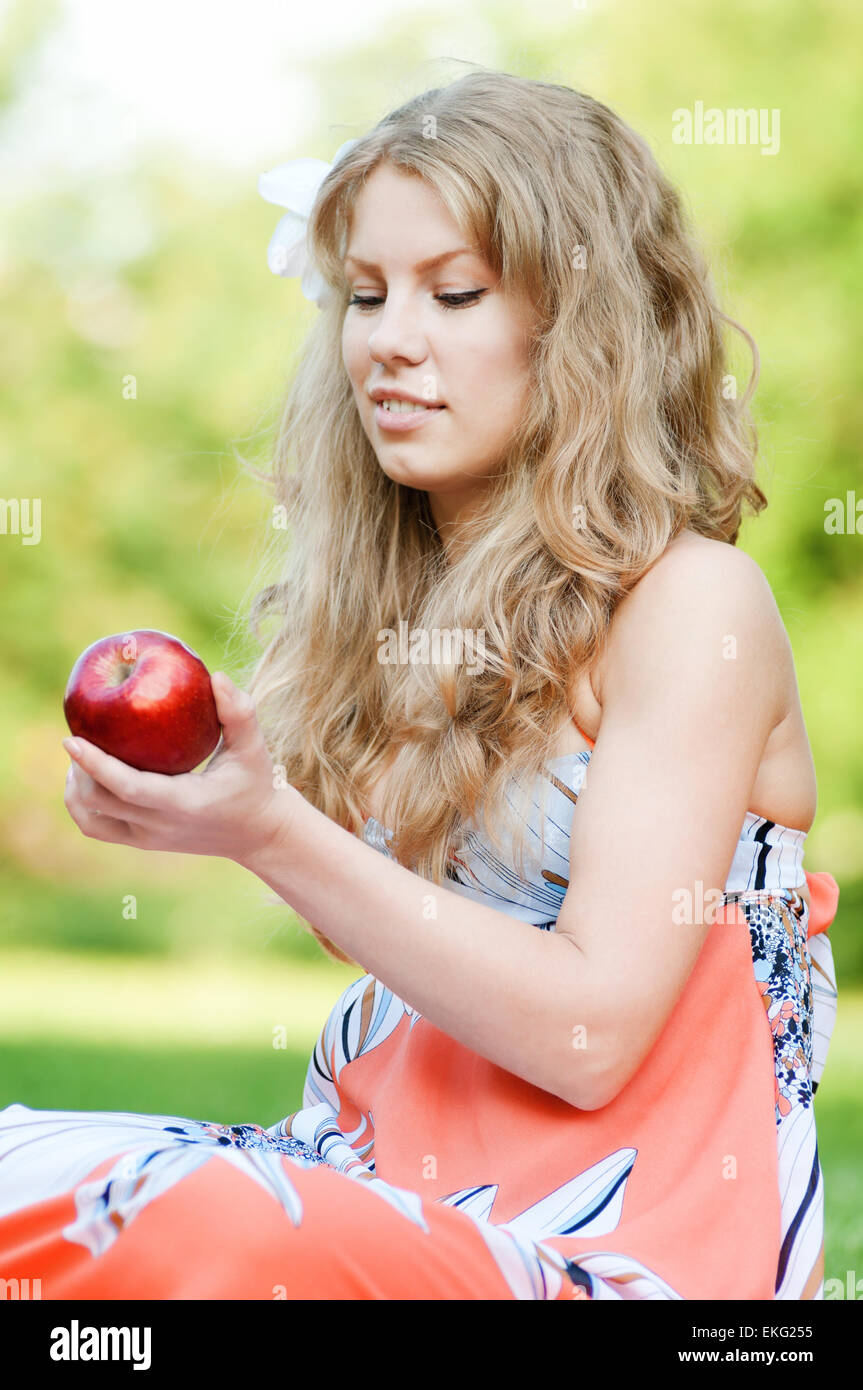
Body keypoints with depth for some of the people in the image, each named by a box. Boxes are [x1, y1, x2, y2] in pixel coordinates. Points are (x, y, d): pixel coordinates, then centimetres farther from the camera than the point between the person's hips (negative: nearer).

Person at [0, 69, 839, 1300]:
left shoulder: (691, 600, -6)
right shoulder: (393, 599, 14)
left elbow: (593, 1031, -13)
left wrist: (267, 832, -18)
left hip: (630, 1238, -6)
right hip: (399, 1185, 6)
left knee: (177, 1228, -33)